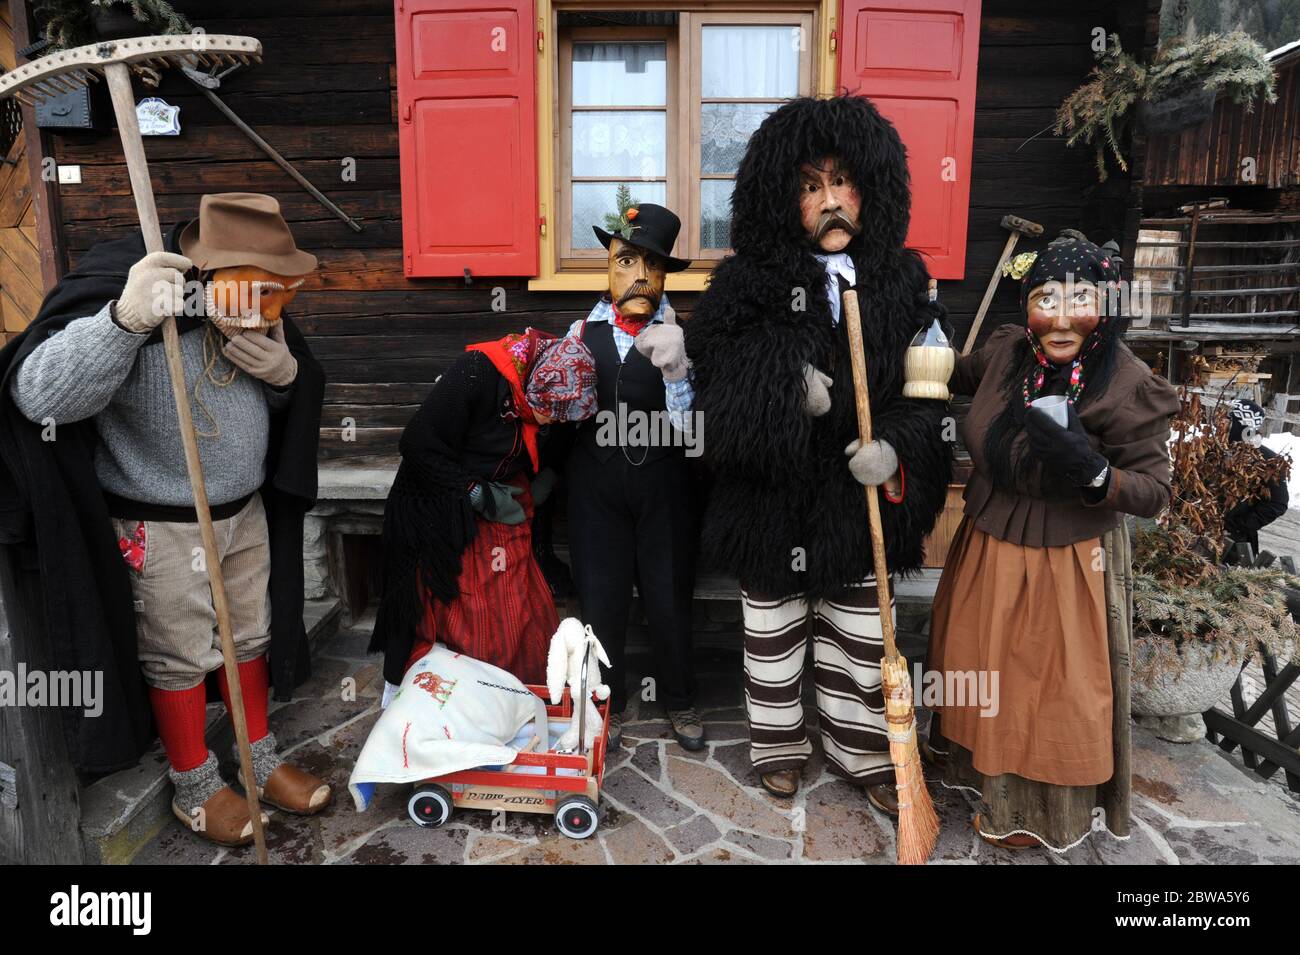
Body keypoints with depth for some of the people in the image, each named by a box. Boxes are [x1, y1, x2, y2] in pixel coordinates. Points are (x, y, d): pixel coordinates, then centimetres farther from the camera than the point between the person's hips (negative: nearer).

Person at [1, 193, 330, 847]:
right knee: (180, 656, 10)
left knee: (251, 635, 18)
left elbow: (296, 391, 8)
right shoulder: (117, 287, -23)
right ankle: (193, 788, 32)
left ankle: (261, 761, 38)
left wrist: (285, 372, -17)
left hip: (246, 509, 6)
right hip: (161, 526, -6)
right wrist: (124, 318, -50)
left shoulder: (248, 305, -4)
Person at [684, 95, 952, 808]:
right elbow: (712, 382, -12)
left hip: (859, 498, 1)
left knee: (859, 640, 15)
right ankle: (779, 742, 39)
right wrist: (787, 387, -26)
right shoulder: (747, 282, -6)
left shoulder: (902, 281, -1)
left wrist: (896, 446, -21)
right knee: (774, 631, 16)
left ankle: (862, 751, 38)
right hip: (771, 495, -1)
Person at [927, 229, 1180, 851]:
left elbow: (1155, 492, -17)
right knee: (983, 669, 24)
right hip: (987, 549, 6)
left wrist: (1094, 472, -35)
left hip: (1067, 565, -6)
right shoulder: (1006, 350, -8)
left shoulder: (1128, 386, -22)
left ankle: (1042, 811, 40)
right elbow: (956, 375, 16)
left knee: (1050, 688, 13)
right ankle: (991, 770, 53)